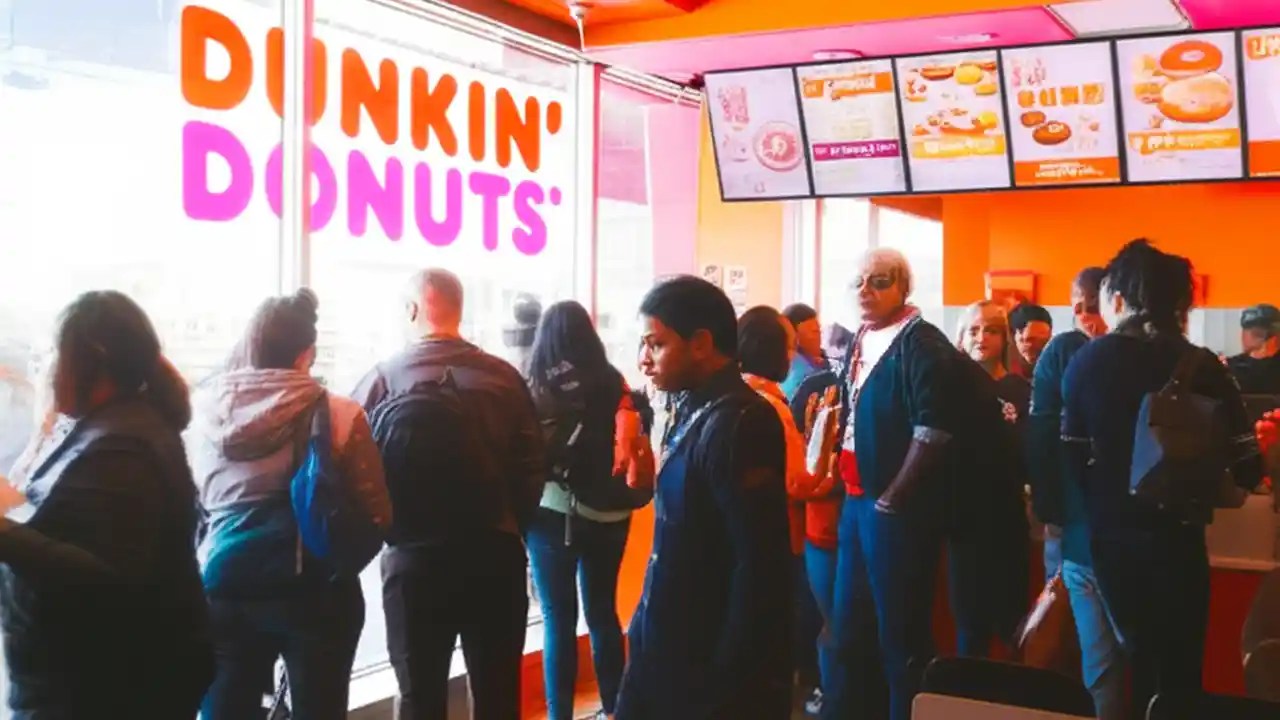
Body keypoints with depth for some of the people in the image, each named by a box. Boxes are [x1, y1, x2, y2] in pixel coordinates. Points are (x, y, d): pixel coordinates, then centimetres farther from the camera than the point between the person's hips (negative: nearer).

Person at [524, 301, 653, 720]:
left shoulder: (534, 386, -8)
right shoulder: (612, 383, -2)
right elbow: (632, 446, -2)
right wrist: (620, 490, 10)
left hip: (551, 512, -3)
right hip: (606, 513, 3)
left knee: (558, 618, 6)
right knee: (603, 611, 16)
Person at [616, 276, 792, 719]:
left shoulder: (738, 424, -19)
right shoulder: (694, 412, 8)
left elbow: (761, 565, -22)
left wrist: (729, 678, -19)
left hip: (714, 666, -8)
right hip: (667, 652, 8)